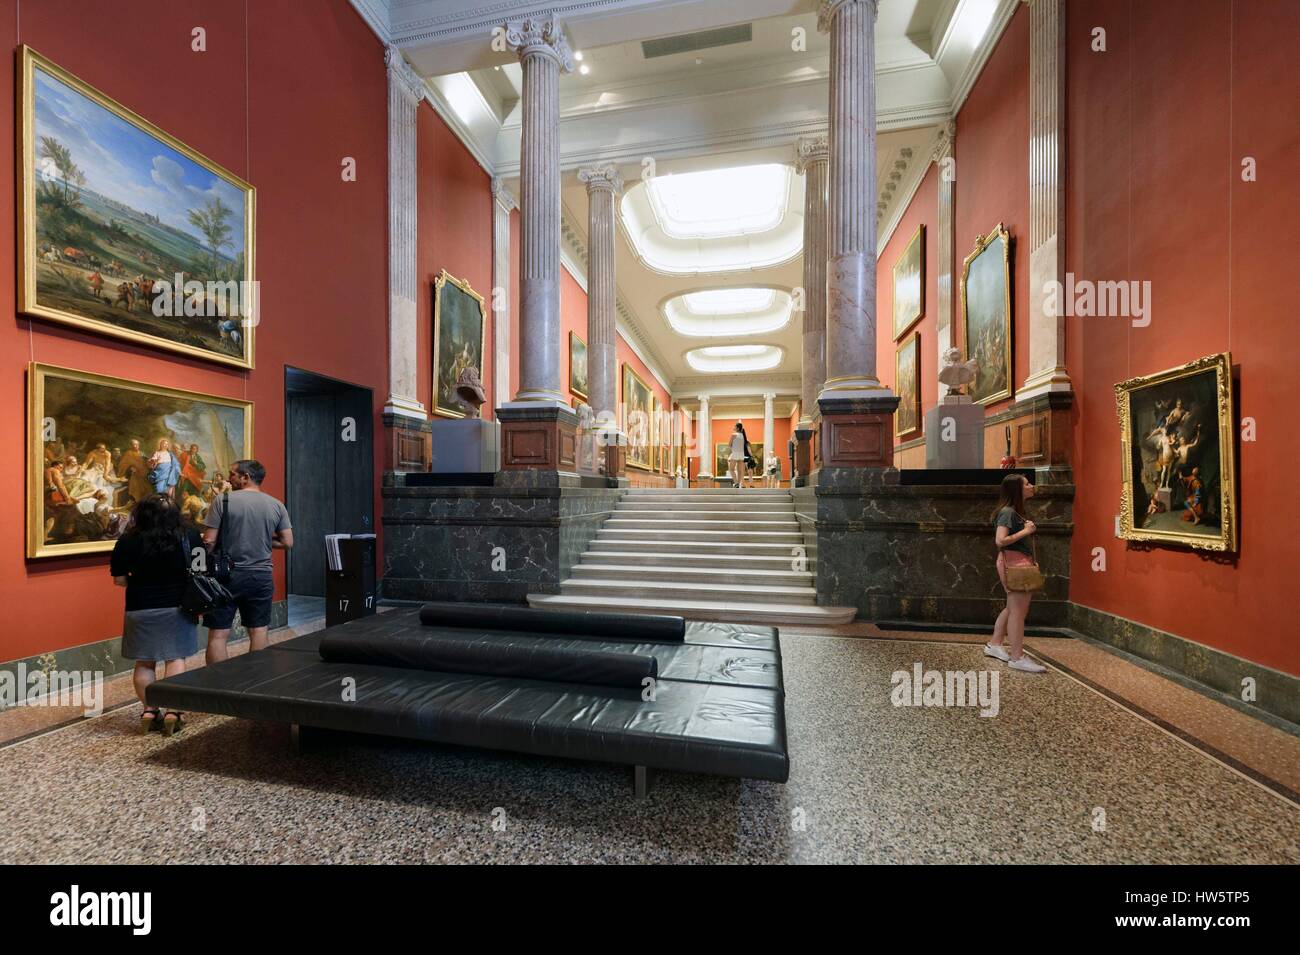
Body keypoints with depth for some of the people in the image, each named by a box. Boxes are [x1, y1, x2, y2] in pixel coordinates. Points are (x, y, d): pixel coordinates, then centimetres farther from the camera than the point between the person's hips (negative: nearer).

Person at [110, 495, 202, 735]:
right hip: (177, 607, 0)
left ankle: (149, 711, 19)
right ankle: (173, 712, 6)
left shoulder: (127, 542, -10)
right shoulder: (189, 537, -10)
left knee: (144, 662, 12)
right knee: (175, 659, 6)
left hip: (141, 609, 1)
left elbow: (119, 580, -4)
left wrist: (140, 583, 16)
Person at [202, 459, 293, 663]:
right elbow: (287, 542, 0)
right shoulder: (277, 505, 2)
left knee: (218, 634, 5)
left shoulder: (223, 500, -7)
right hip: (262, 576, 3)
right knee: (258, 631, 11)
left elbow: (209, 541, -9)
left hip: (227, 575, -3)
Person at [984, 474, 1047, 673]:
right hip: (1013, 562, -10)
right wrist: (1025, 531, -17)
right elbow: (1000, 540, -24)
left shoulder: (1015, 511, 15)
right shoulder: (1008, 511, -14)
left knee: (1013, 608, 16)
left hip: (1020, 563, 10)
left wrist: (1028, 528, 7)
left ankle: (995, 645, 24)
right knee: (1018, 610, -5)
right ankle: (1017, 657, 2)